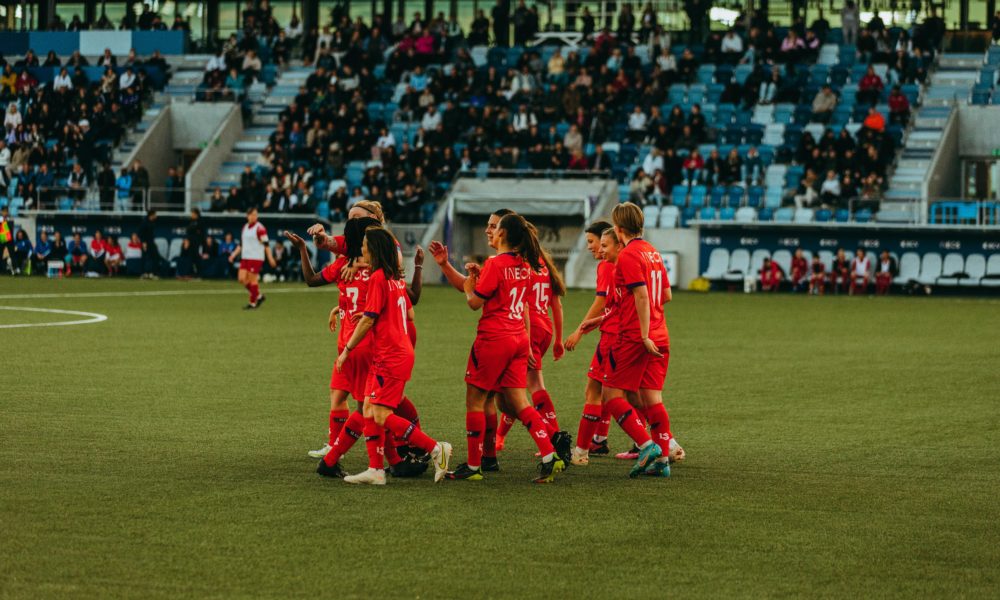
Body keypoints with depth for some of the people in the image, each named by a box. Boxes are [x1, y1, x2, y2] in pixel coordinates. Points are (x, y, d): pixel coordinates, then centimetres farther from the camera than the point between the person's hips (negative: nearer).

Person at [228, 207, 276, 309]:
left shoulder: (260, 228, -9)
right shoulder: (245, 227, 14)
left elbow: (266, 244, -11)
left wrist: (270, 258, -16)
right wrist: (234, 254, 14)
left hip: (256, 258, -7)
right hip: (245, 257, 7)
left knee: (252, 279, -6)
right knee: (242, 279, 0)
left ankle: (253, 303, 5)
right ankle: (259, 296, 16)